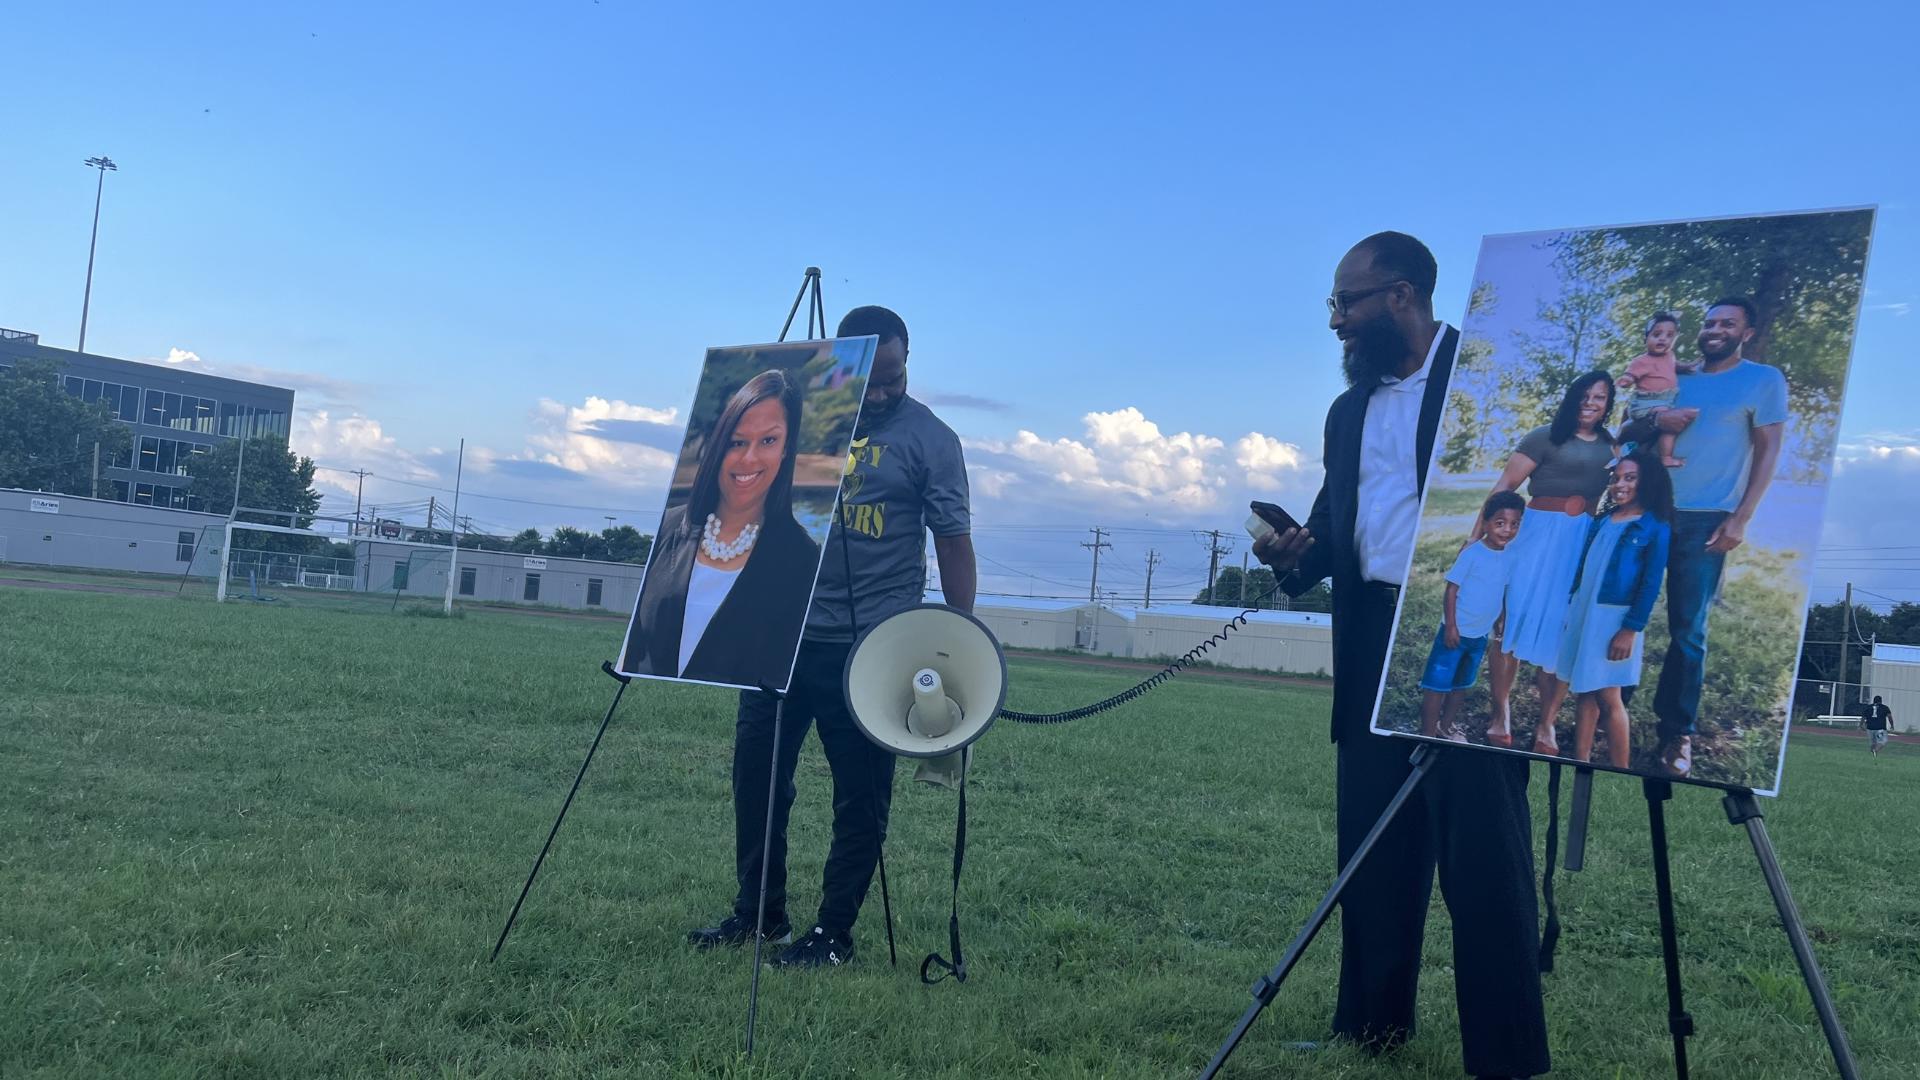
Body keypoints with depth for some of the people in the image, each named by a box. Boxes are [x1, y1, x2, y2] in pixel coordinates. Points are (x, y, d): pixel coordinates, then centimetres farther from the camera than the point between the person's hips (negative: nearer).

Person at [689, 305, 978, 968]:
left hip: (869, 646, -4)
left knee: (861, 798, 2)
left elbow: (952, 542, -3)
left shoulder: (929, 440, -3)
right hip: (781, 631, 5)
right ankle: (756, 913, 26)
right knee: (756, 773, 10)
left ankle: (834, 933, 15)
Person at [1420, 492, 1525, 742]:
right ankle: (1427, 735, 6)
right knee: (1437, 683, -1)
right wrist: (1451, 626, -17)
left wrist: (1501, 623, 15)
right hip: (1457, 631, -6)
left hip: (1481, 635, 6)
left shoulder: (1509, 557, -1)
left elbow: (1504, 593, 11)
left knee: (1462, 684, 19)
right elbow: (1452, 589, -15)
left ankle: (1446, 726, 35)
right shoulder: (1471, 553, -18)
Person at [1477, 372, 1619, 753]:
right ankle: (1501, 711, 9)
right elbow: (1505, 486, -7)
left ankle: (1547, 722, 10)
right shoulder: (1545, 437, -2)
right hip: (1540, 534, -4)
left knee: (1563, 628, 4)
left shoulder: (1612, 446, 13)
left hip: (1586, 544, 4)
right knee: (1515, 616, -2)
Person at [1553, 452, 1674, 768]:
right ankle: (1580, 762, 14)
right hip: (1582, 612, 5)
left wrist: (1631, 629, -15)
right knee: (1585, 692, 8)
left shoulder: (1656, 527, -6)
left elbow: (1651, 584, -10)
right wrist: (1568, 607, 9)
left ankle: (1620, 772, 6)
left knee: (1608, 698, -2)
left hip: (1614, 618, -5)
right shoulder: (1600, 520, 10)